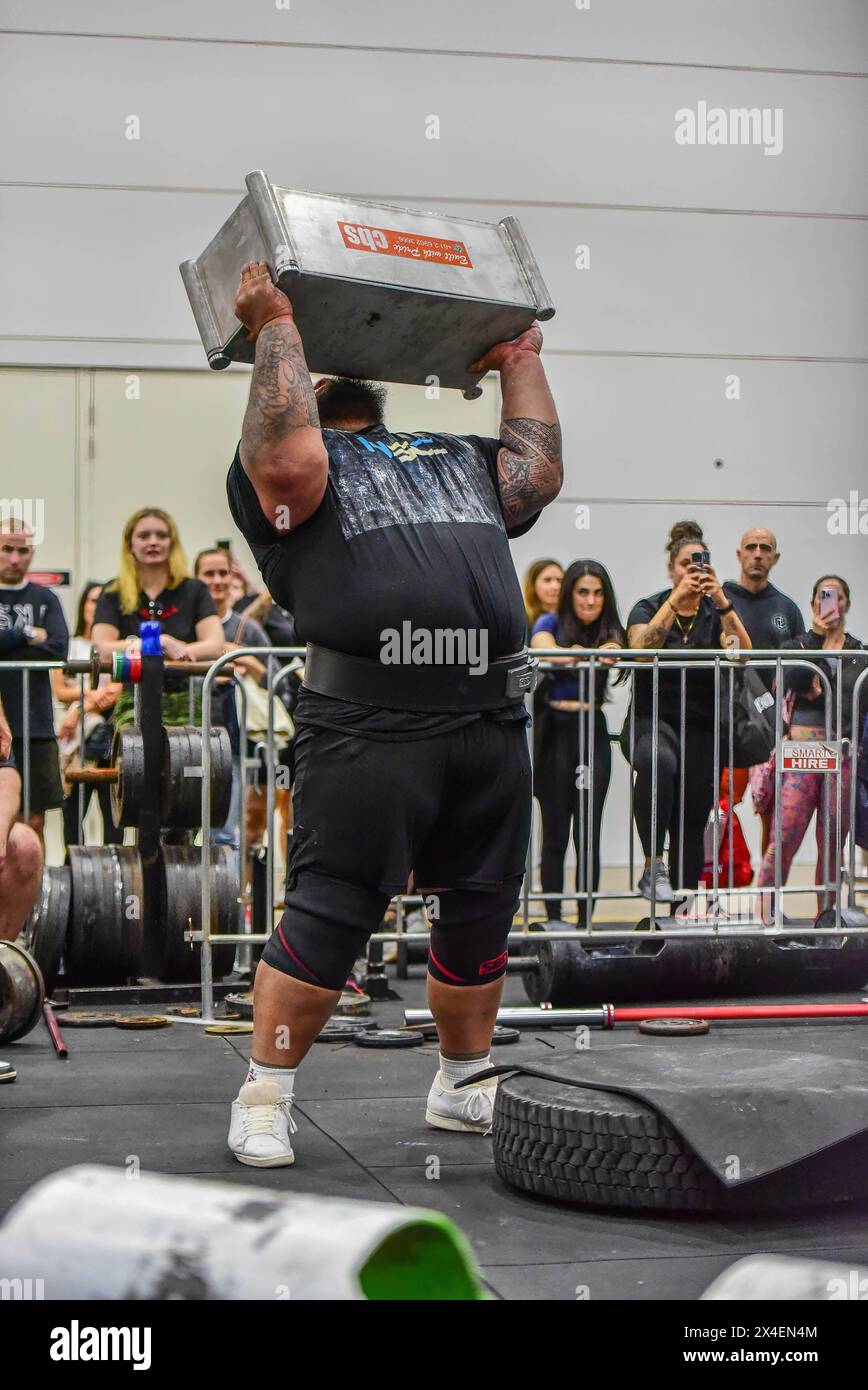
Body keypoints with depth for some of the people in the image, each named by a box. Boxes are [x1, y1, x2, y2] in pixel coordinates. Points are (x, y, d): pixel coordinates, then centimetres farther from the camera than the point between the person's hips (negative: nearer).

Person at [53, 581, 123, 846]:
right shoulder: (69, 645, 13)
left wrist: (78, 712, -12)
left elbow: (116, 692, -5)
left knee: (112, 807, -4)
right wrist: (91, 694, -11)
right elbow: (59, 691, 5)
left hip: (109, 734, -2)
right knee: (73, 808, 0)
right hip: (74, 736, 2)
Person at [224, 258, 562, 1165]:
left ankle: (462, 1086, 29)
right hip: (368, 726, -6)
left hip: (490, 726, 6)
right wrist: (276, 327, -3)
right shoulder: (305, 454, 9)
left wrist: (520, 360, 30)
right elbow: (289, 461, -12)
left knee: (478, 918, 13)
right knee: (327, 920, -5)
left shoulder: (457, 458, 30)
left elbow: (538, 476, 22)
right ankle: (264, 1098, 6)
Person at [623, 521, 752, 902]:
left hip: (700, 727, 3)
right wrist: (677, 598, -21)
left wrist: (721, 599, -19)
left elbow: (743, 653, -10)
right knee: (659, 761, -37)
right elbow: (640, 647, -18)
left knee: (693, 820, -2)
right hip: (652, 720, -3)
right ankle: (653, 867, -30)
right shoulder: (649, 608, 4)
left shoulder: (715, 613, 10)